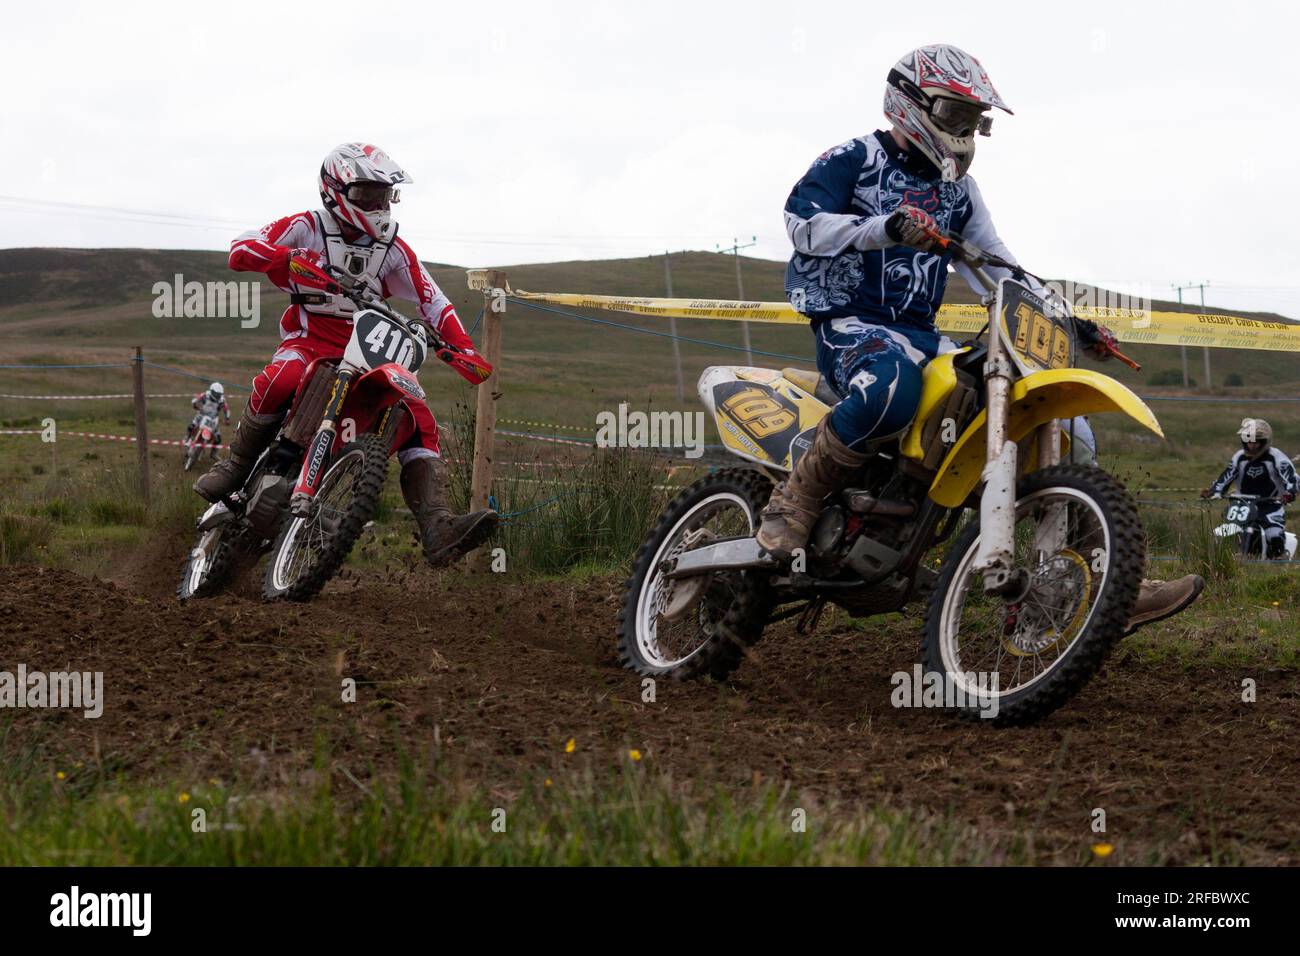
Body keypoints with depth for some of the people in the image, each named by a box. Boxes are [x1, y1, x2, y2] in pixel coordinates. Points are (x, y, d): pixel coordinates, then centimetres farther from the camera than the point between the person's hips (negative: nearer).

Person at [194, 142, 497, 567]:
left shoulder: (393, 250, 13)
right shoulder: (307, 228, 1)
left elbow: (433, 302, 13)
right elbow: (241, 249, -12)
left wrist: (463, 348, -4)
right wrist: (288, 258, -32)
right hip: (308, 344, -4)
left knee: (419, 420, -18)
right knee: (279, 381, -40)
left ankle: (438, 531, -30)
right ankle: (236, 465, -18)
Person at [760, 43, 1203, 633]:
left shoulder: (958, 190, 21)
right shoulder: (854, 160, 0)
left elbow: (996, 269, 23)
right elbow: (802, 221, -17)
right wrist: (885, 227, -32)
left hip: (922, 335, 8)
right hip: (851, 323, -7)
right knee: (891, 389, -45)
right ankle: (795, 501, -26)